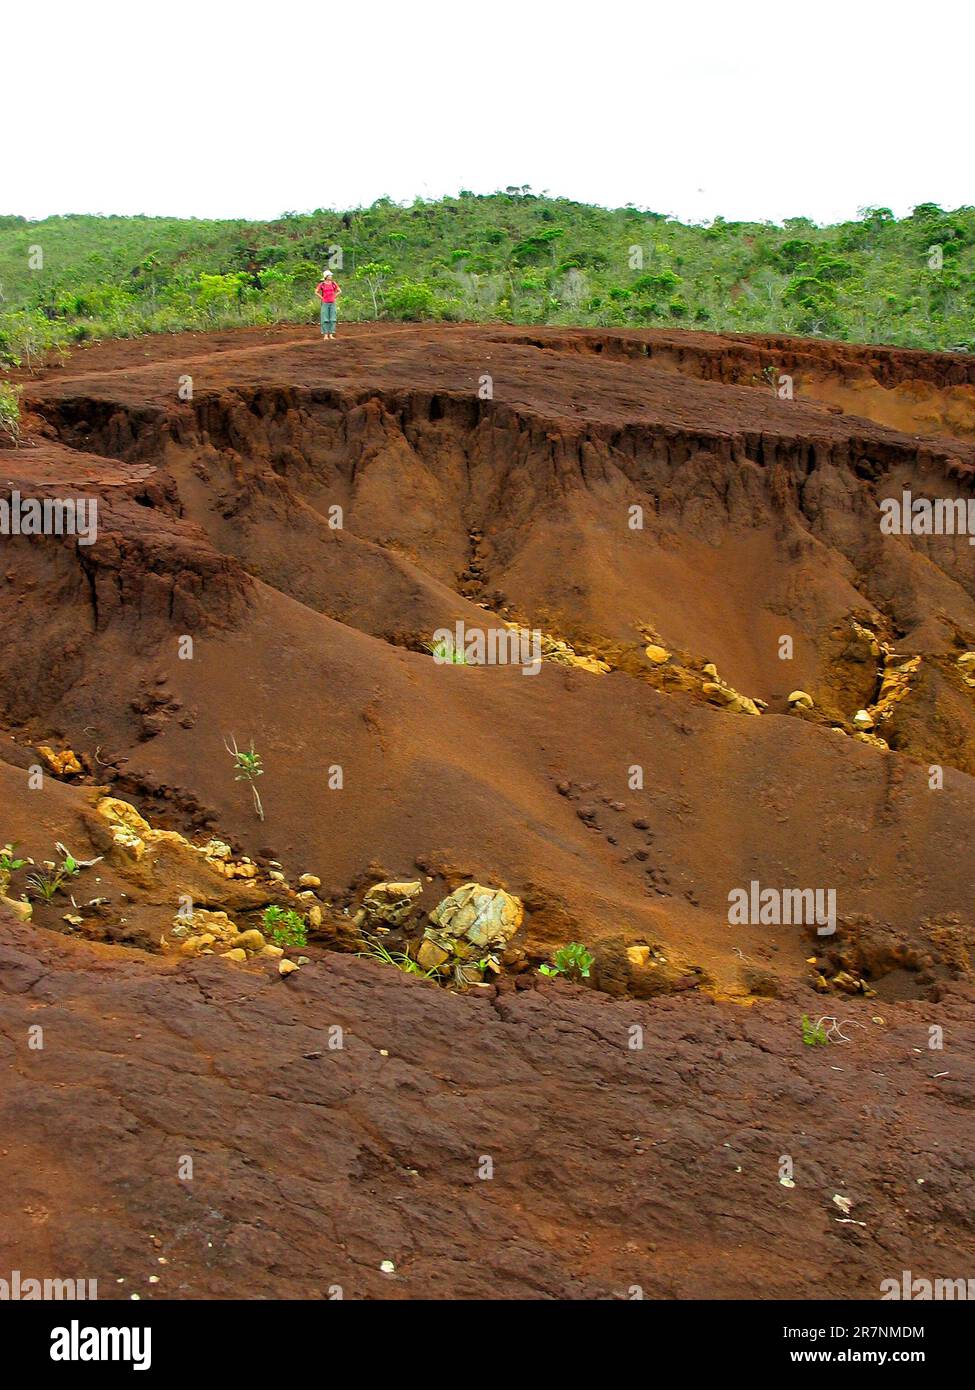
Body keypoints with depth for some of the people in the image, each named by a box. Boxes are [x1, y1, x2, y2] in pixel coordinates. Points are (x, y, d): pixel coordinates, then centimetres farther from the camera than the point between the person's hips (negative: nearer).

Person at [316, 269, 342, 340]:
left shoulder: (333, 283, 4)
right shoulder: (322, 284, -3)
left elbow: (339, 291, 14)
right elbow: (316, 292, 6)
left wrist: (334, 297, 5)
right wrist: (321, 298, -1)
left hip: (332, 303, 3)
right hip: (325, 303, -3)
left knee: (332, 319, 2)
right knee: (325, 319, -2)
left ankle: (331, 334, 7)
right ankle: (325, 335, 2)